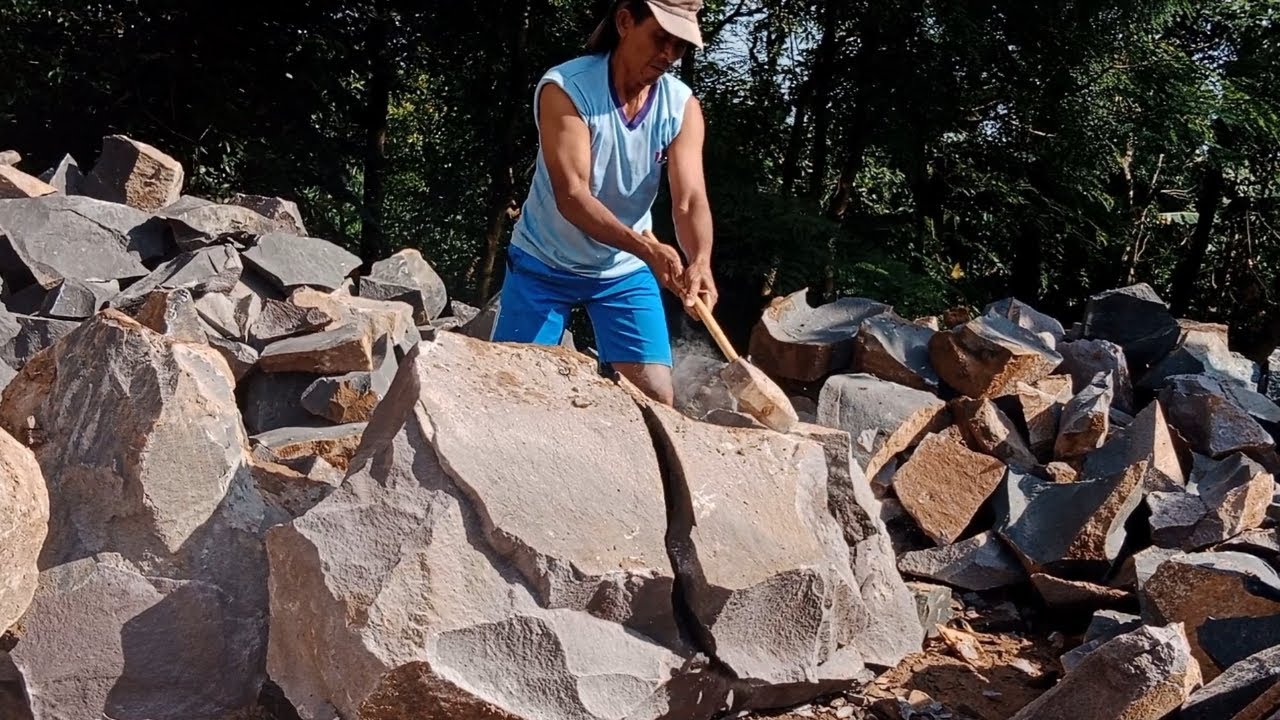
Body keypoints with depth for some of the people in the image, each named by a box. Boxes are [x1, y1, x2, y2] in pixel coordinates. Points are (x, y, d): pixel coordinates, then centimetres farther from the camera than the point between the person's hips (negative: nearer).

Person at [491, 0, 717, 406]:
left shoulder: (682, 107, -11)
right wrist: (648, 248, -44)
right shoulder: (564, 89, -23)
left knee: (655, 396, -6)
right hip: (544, 264, -3)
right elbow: (570, 195, -31)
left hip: (625, 271, 3)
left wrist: (700, 261, -42)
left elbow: (690, 200, -21)